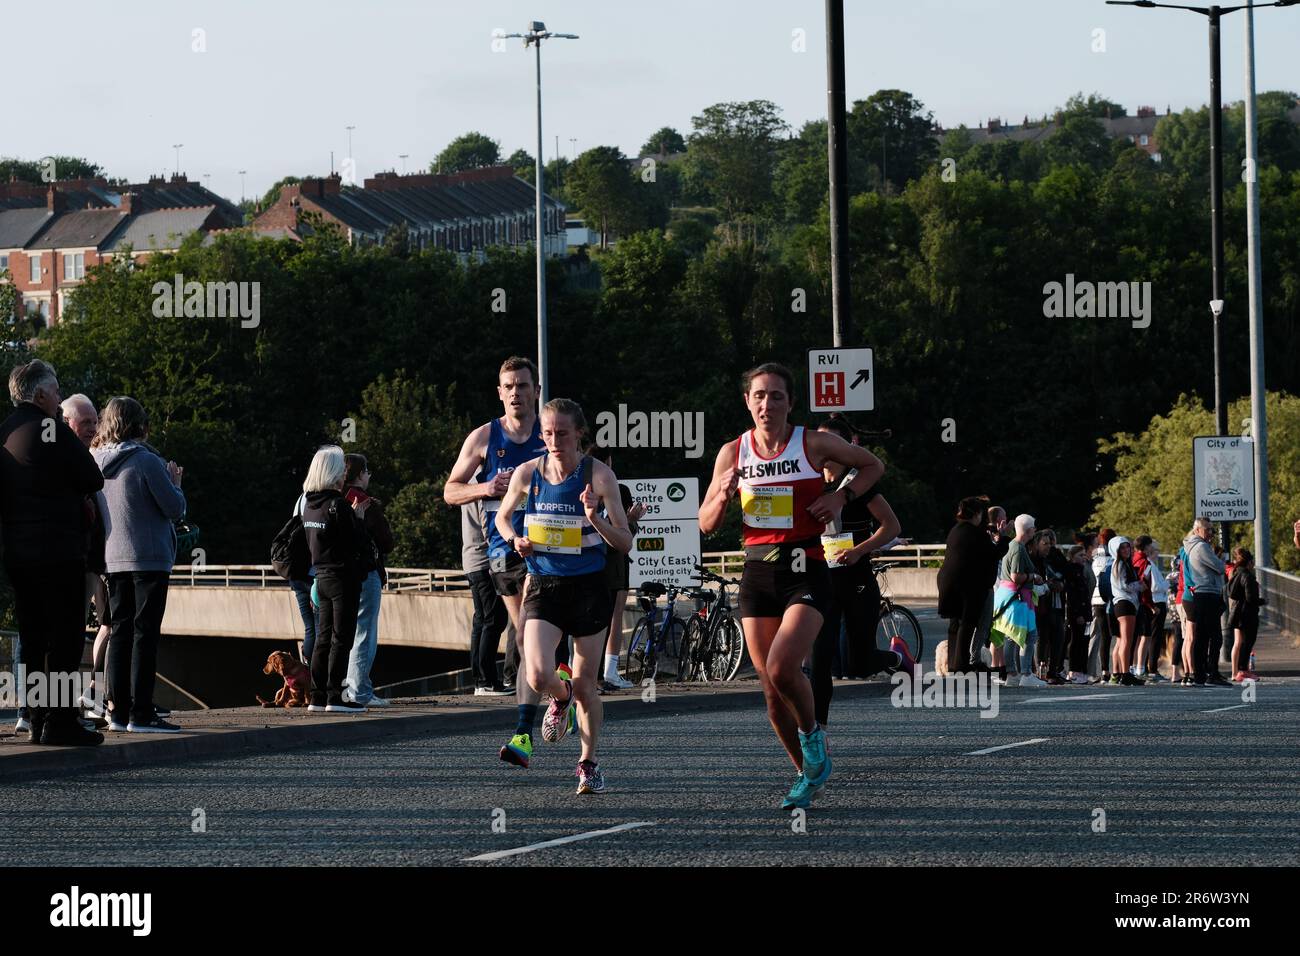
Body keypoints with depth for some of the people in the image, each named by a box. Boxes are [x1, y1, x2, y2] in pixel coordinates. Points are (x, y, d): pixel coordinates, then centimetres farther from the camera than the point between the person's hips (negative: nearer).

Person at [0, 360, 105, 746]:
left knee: (33, 638, 11)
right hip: (59, 551, -8)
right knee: (65, 638, -5)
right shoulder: (51, 428, -12)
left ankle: (37, 718, 13)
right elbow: (94, 480, -9)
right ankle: (60, 721, -9)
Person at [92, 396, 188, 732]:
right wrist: (175, 483, 9)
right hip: (149, 559, -6)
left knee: (119, 632, 11)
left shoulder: (95, 462, 6)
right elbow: (175, 508, -12)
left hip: (113, 562, 6)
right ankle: (141, 713, -6)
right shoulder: (146, 461, -14)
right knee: (145, 633, -4)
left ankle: (119, 711, 10)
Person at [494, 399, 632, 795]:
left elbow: (625, 543, -8)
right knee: (538, 678, -16)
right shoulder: (527, 474, -1)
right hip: (543, 585, 1)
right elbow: (502, 517, 18)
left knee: (585, 685, 6)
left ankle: (588, 763, 27)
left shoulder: (599, 476, -8)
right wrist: (514, 540, -4)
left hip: (589, 588, -1)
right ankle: (562, 697, 21)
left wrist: (595, 520, -26)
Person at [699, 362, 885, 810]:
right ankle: (808, 773, 22)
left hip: (806, 572, -4)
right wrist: (723, 494, -10)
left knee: (782, 669, -23)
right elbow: (707, 524, 10)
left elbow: (873, 465, 13)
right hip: (757, 574, 4)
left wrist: (842, 496, -4)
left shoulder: (815, 444, -2)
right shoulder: (733, 453, 6)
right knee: (771, 688, 4)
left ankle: (812, 733, 6)